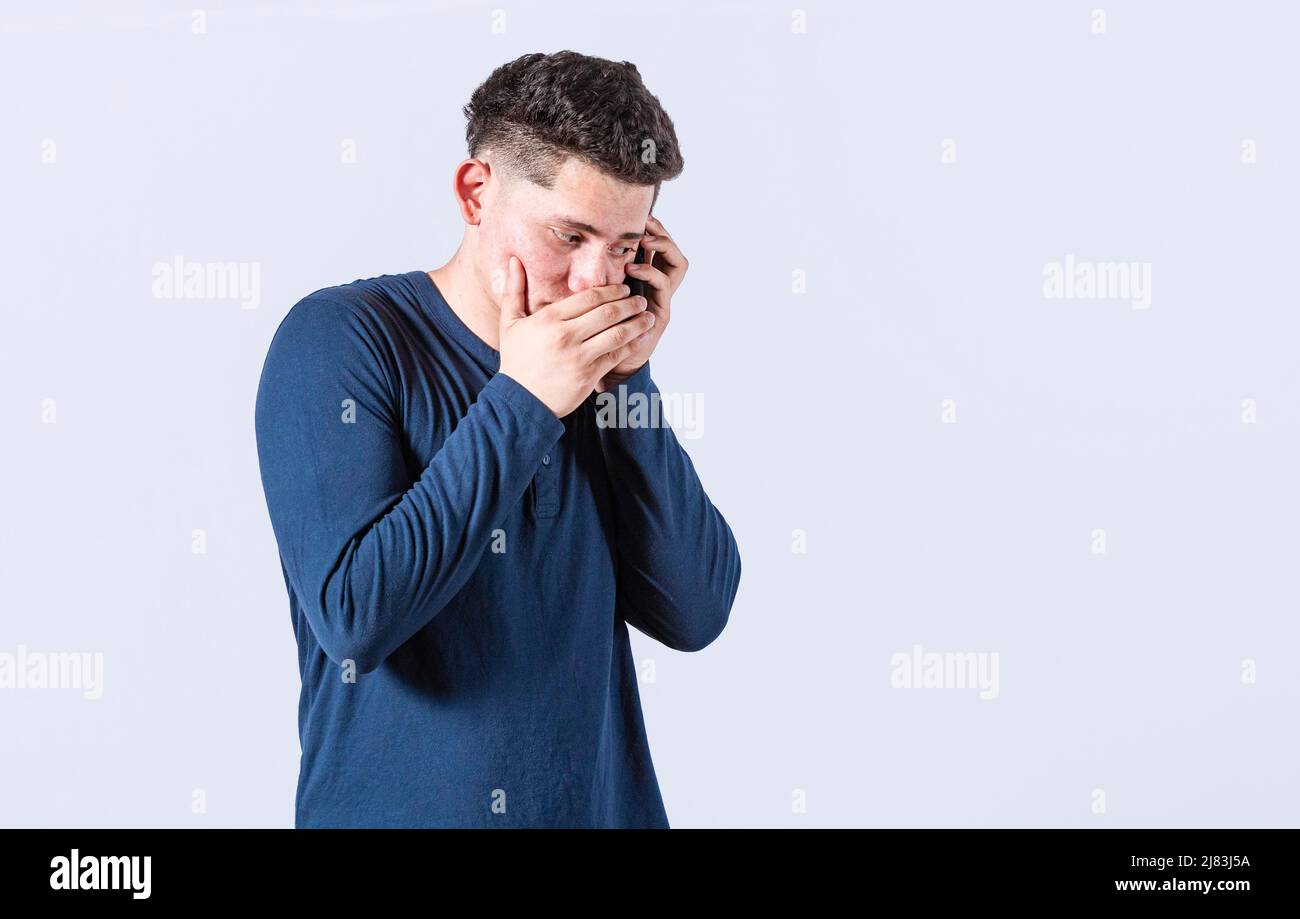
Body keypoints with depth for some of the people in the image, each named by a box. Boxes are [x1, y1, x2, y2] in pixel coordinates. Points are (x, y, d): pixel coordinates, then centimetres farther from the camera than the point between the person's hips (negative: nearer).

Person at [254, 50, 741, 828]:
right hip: (397, 807, -4)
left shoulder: (599, 366, 0)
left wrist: (630, 379, -13)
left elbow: (695, 615, -7)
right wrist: (522, 404, -20)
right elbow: (354, 615, -22)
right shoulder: (338, 337, -12)